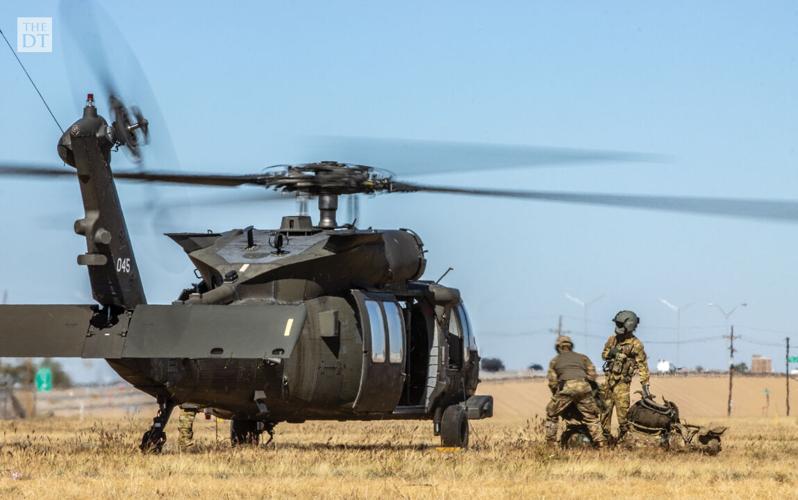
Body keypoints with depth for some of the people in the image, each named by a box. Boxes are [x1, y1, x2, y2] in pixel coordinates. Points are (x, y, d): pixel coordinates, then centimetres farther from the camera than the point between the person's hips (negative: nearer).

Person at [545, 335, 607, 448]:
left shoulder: (555, 361, 27)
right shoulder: (582, 357, 30)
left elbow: (552, 382, 17)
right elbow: (592, 375, 18)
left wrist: (556, 395, 30)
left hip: (565, 387, -1)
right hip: (583, 386, 1)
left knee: (551, 414, 16)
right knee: (591, 417, 10)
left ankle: (551, 442, 11)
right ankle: (600, 442, -2)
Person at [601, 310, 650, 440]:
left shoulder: (636, 344, -10)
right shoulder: (612, 339, 8)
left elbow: (642, 366, -11)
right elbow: (603, 354, 19)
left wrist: (645, 386, -16)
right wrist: (610, 353, -5)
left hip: (622, 381, -6)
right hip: (609, 378, 6)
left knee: (622, 407, -11)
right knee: (606, 406, 12)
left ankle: (624, 436, -5)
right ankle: (604, 433, 22)